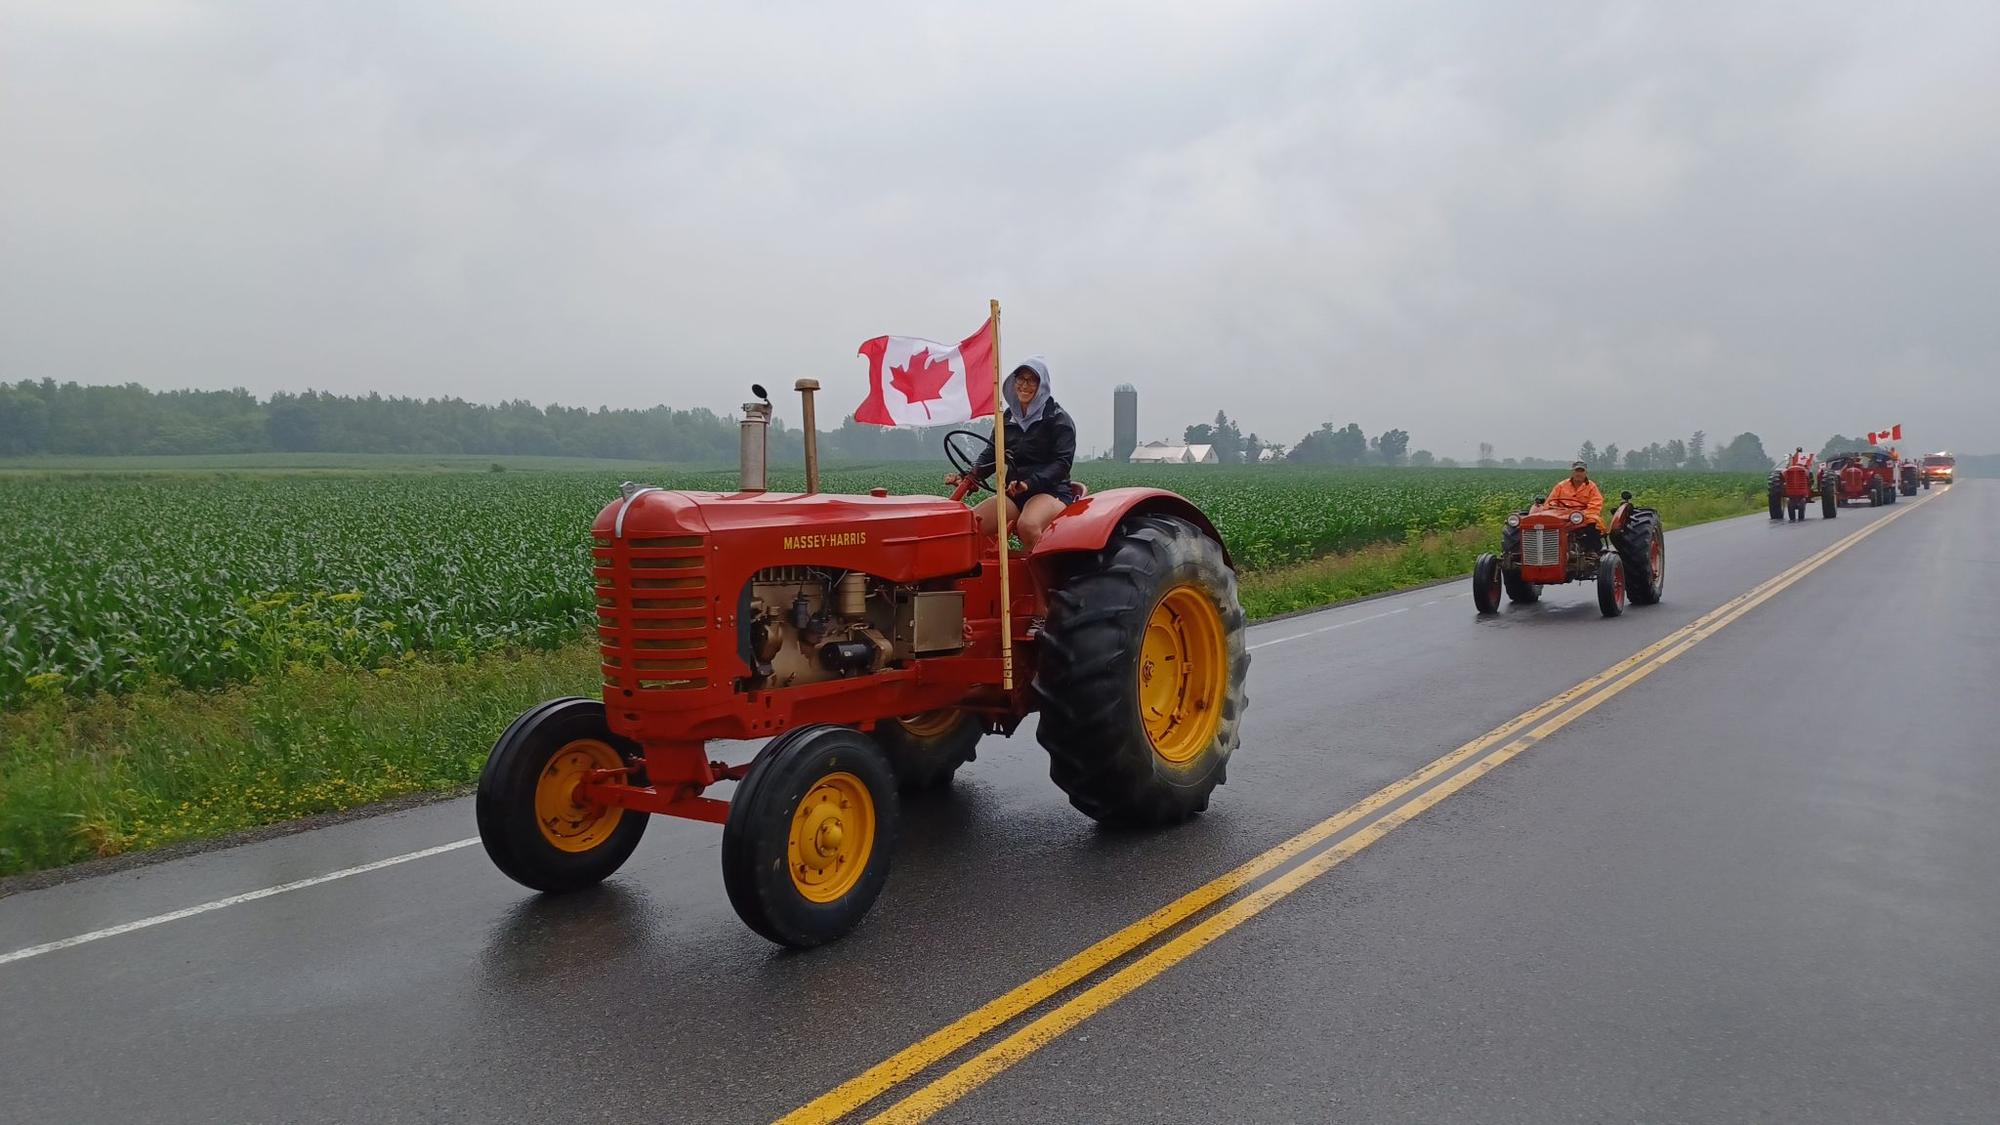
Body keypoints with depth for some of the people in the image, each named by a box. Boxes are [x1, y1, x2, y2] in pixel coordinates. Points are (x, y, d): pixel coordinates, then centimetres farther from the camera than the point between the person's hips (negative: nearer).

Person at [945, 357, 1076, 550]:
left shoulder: (1058, 418, 0)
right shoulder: (1007, 418, 17)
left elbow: (1062, 462, -11)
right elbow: (991, 455, 13)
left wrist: (1030, 483, -27)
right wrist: (970, 476, -9)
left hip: (1051, 492, -5)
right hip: (1013, 494, 5)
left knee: (1027, 526, -39)